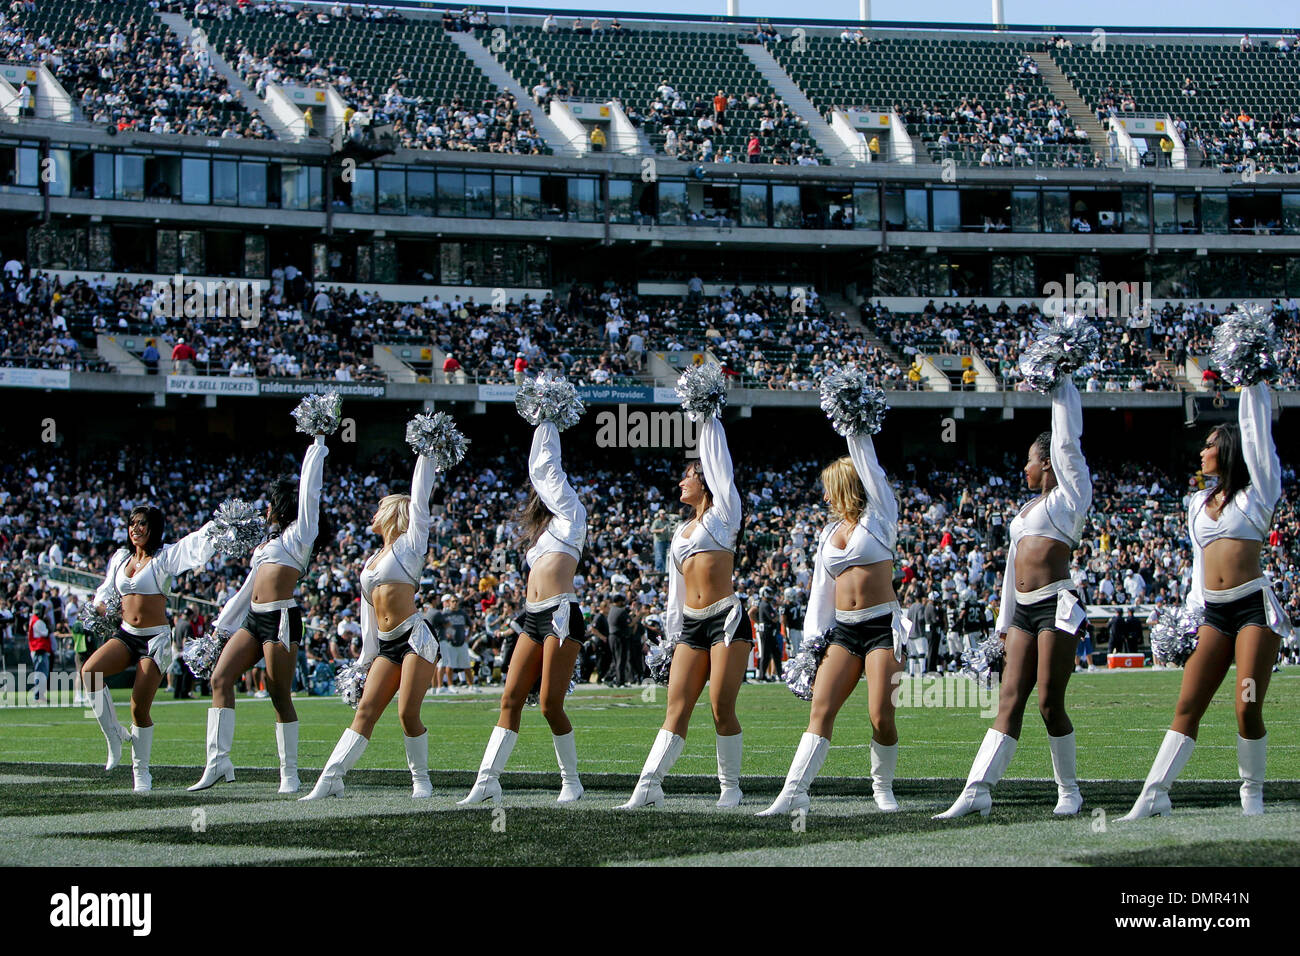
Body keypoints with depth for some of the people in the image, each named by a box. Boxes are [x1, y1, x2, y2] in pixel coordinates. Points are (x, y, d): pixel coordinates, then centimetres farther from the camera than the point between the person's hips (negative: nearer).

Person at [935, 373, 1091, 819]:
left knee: (1049, 703, -8)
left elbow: (1067, 445, -4)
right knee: (1009, 701, -2)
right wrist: (1005, 620, 22)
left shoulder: (1069, 496, 1)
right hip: (1023, 610, 7)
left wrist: (1062, 391, 4)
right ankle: (977, 791, -13)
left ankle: (1069, 791, 7)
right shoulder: (1027, 509, 23)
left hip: (1057, 606, -7)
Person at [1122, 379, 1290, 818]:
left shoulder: (1256, 494, 5)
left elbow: (1256, 435, 0)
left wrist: (1254, 386, 4)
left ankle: (1252, 796, 3)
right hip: (1214, 613, 5)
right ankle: (1154, 794, -9)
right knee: (1187, 705, -3)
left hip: (1254, 605, -4)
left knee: (1248, 708, -11)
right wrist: (1195, 611, 17)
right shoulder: (1199, 503, 19)